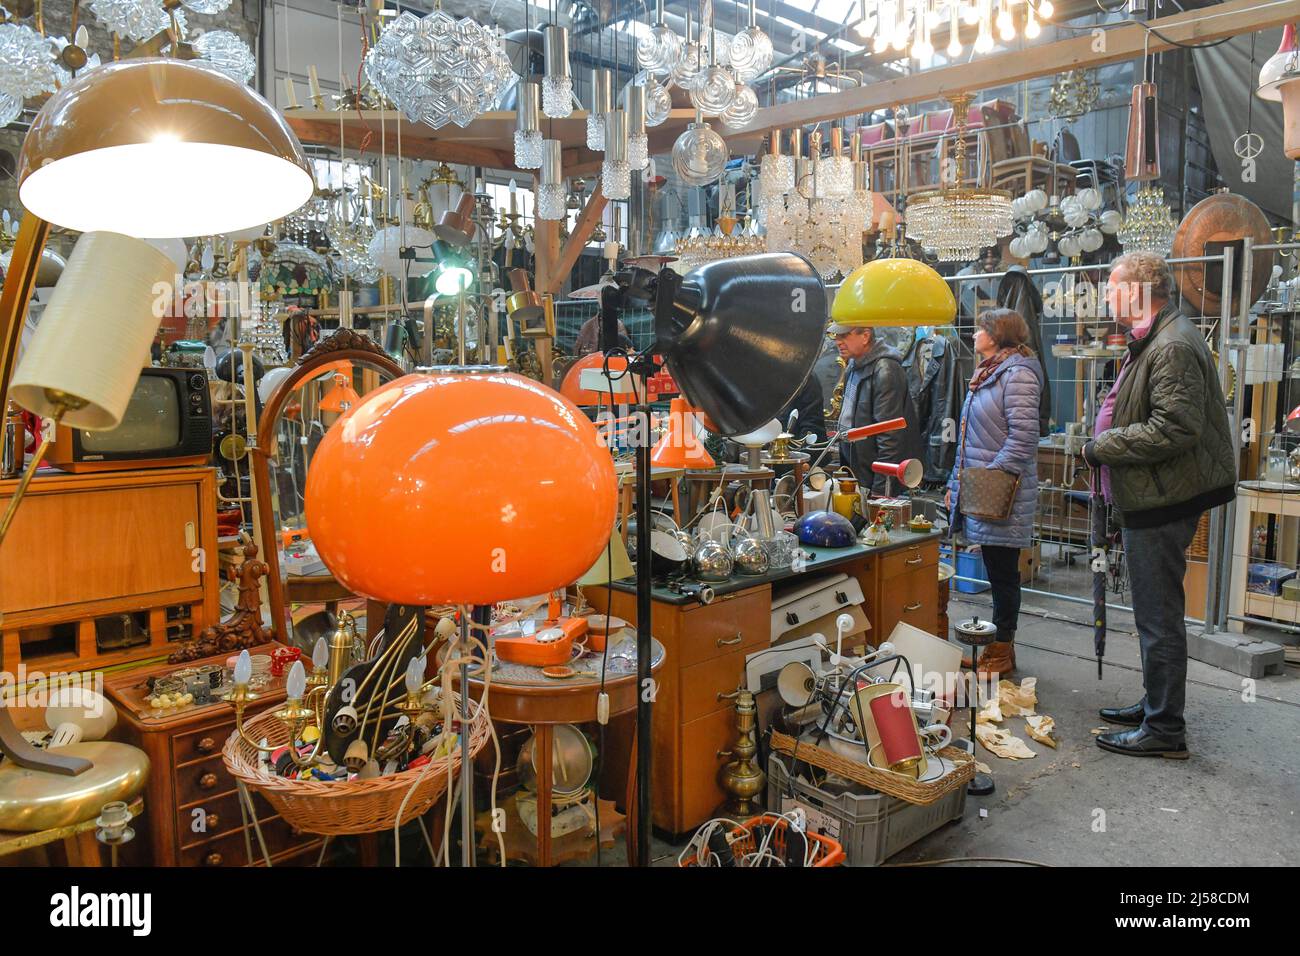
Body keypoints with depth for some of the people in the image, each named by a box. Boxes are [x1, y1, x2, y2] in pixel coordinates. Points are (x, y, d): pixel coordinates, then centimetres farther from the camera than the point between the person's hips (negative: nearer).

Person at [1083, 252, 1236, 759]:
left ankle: (1164, 729, 10)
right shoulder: (1150, 341, 16)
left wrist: (1102, 448, -18)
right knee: (1154, 613, 20)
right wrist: (1105, 445, 9)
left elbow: (1177, 427, -26)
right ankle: (1155, 705, 33)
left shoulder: (1173, 346, -18)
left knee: (1159, 617, -2)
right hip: (1151, 501, 11)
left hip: (1162, 503, -11)